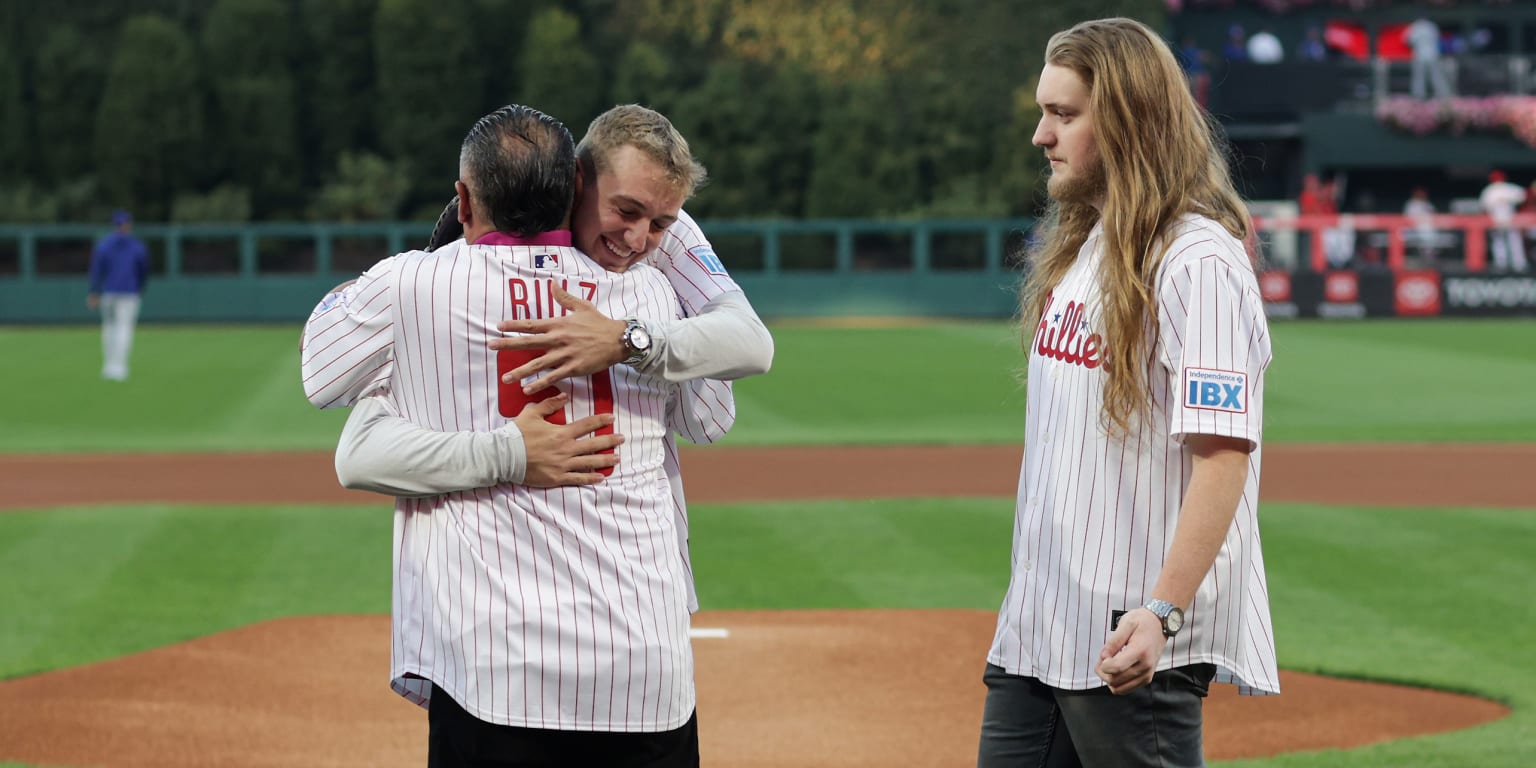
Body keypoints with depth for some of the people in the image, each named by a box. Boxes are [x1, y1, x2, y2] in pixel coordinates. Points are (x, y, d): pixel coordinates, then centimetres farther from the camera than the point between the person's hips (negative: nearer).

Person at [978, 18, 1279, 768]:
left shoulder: (1199, 262, -15)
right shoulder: (1075, 247, 14)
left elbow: (1224, 452, -22)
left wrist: (1163, 611, -31)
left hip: (1135, 638, -9)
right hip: (1036, 623, 9)